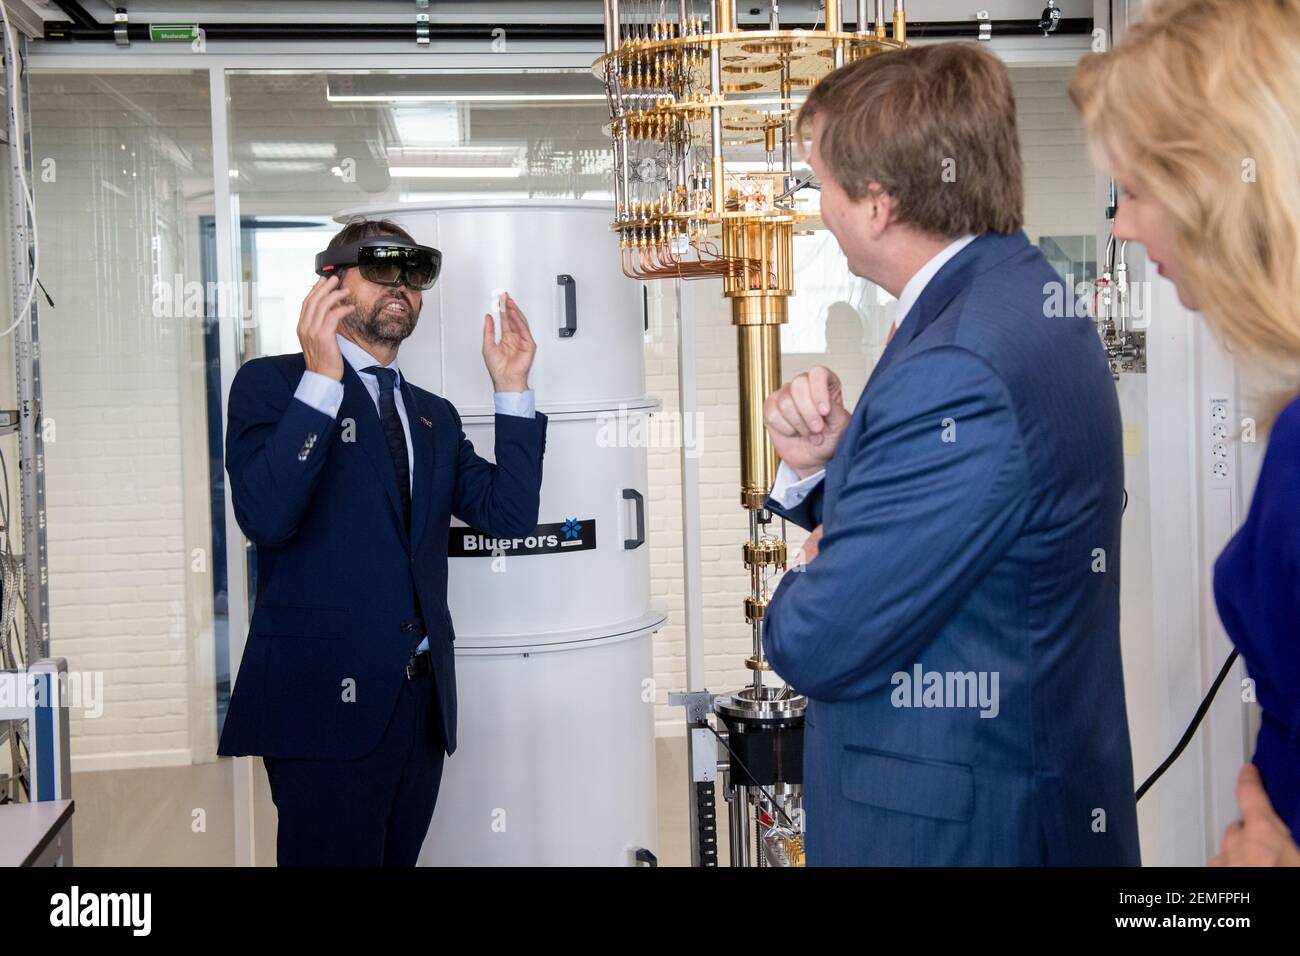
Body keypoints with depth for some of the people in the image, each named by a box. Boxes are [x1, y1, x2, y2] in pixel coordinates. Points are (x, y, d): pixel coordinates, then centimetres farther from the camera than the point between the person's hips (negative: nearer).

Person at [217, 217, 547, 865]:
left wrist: (511, 388, 3)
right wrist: (321, 378, -21)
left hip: (422, 701, 6)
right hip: (325, 700, -6)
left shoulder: (434, 416, 18)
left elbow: (509, 514, 7)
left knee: (397, 857, 13)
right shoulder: (272, 383, 0)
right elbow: (265, 518, -16)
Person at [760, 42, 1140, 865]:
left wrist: (804, 590, -4)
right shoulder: (1026, 295, 3)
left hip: (954, 827, -8)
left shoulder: (958, 375, -28)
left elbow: (821, 646, -25)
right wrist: (823, 462, -8)